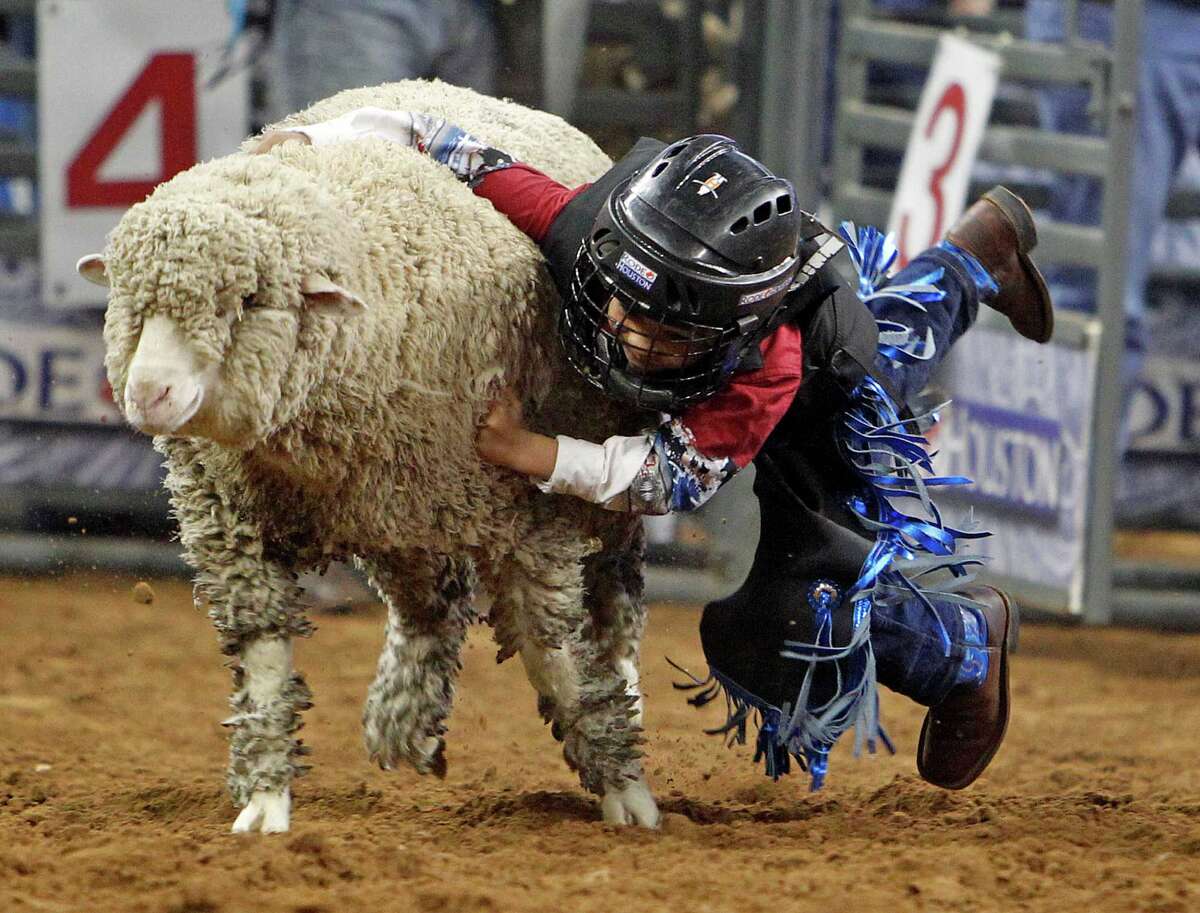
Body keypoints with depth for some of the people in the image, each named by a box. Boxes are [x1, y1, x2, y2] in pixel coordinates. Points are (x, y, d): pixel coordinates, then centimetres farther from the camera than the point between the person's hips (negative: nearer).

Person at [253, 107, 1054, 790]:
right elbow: (469, 158, -35)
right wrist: (312, 146, -44)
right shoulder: (584, 235, -44)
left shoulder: (769, 367, -51)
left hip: (830, 402, -4)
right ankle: (980, 254, 70)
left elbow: (678, 475, -41)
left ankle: (972, 638, 28)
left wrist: (533, 454, -53)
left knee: (801, 618, -3)